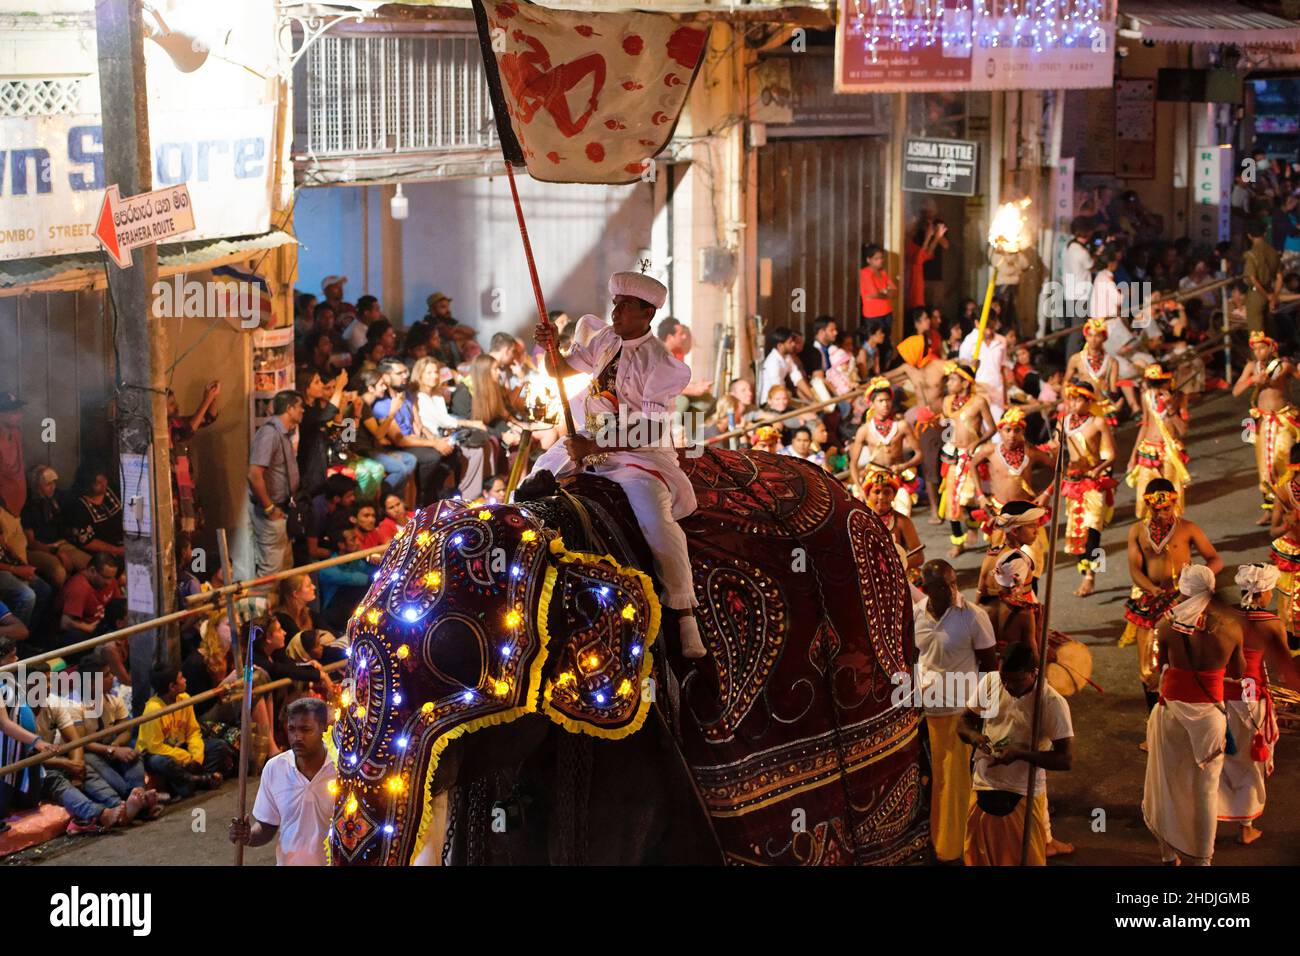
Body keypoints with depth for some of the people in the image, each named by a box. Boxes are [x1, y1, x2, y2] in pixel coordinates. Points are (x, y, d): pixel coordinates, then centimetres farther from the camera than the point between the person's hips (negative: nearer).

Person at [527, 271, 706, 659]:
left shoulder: (658, 362, -16)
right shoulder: (606, 340, 6)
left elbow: (651, 432, -22)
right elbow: (563, 369, 18)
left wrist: (594, 447, -27)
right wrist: (551, 347, -6)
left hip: (639, 454, -8)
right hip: (590, 442, 8)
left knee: (657, 524, -27)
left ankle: (684, 617, -19)